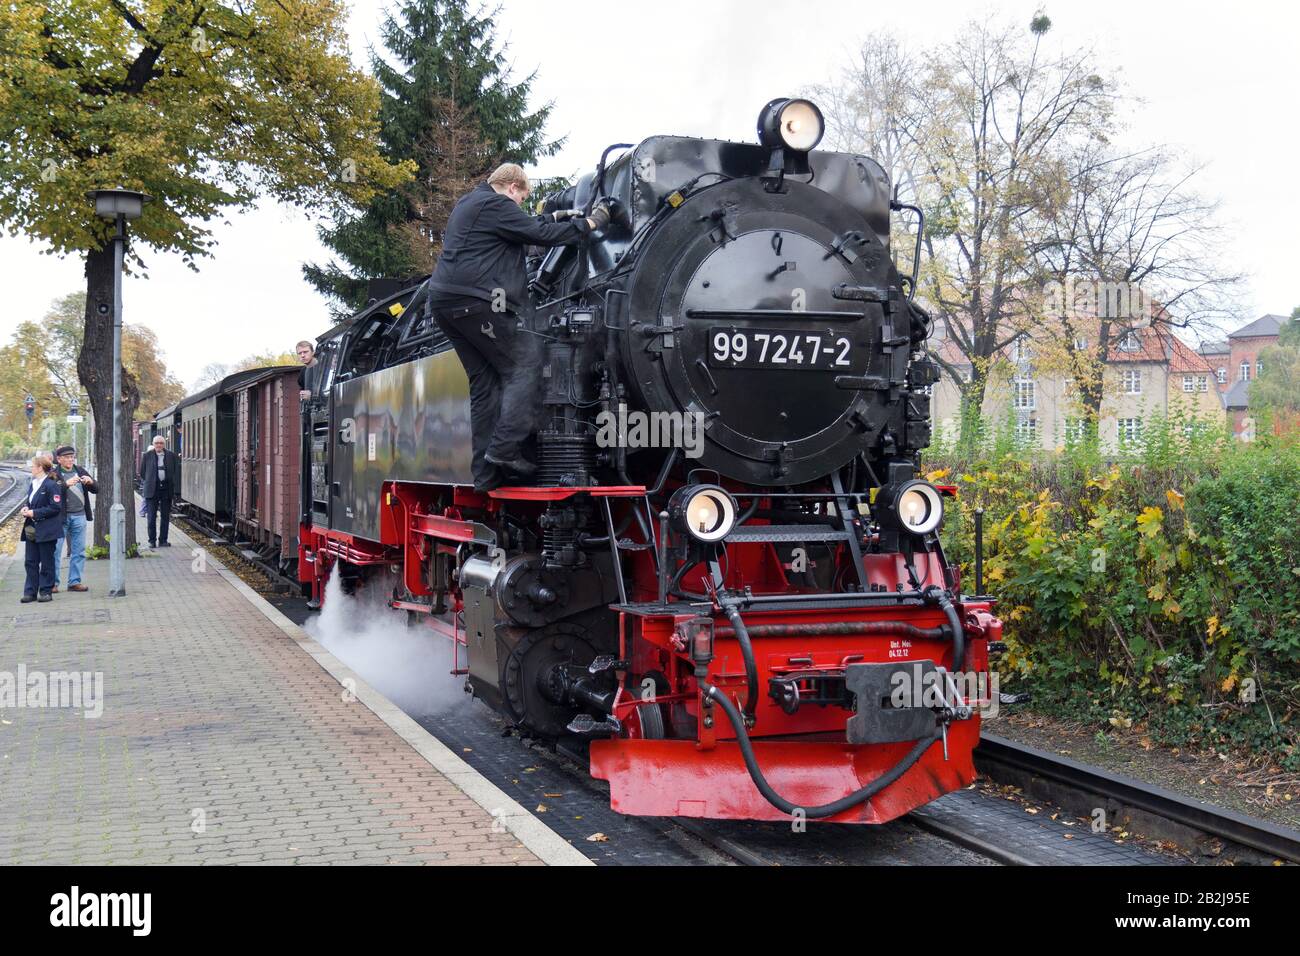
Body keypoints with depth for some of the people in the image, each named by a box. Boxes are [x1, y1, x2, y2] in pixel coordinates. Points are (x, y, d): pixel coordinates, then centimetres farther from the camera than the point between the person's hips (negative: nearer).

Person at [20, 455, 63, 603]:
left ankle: (46, 591, 9)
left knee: (46, 562, 1)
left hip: (46, 531, -8)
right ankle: (30, 592, 12)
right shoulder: (33, 484, 15)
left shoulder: (51, 485, -12)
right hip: (32, 529, 8)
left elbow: (55, 507, -17)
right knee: (30, 561, 8)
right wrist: (26, 508, 3)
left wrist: (34, 513, -18)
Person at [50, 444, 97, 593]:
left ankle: (74, 582, 15)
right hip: (61, 517, -4)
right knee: (55, 550, -1)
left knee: (79, 551, 7)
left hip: (79, 516, 4)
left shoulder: (80, 471, 11)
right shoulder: (54, 474, -3)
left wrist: (91, 482, -9)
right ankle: (53, 582, 6)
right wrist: (66, 484, -30)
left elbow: (96, 490, 12)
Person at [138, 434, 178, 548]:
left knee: (165, 517, 5)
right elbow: (142, 472, 11)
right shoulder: (147, 456, 3)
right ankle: (152, 541, 5)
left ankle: (163, 540, 11)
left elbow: (176, 471, 12)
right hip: (152, 490, -1)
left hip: (166, 488, 1)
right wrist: (148, 483, 8)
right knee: (152, 516, -2)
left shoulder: (171, 456, 6)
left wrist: (172, 483, 7)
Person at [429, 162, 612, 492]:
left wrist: (555, 217, 31)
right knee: (523, 366, -5)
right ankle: (504, 449, -16)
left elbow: (521, 228, 34)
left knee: (484, 384, 9)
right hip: (476, 301, -10)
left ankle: (486, 474, 6)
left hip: (445, 303, 10)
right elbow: (541, 235, -9)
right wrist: (591, 223, 0)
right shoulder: (495, 205, -6)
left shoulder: (467, 204, 24)